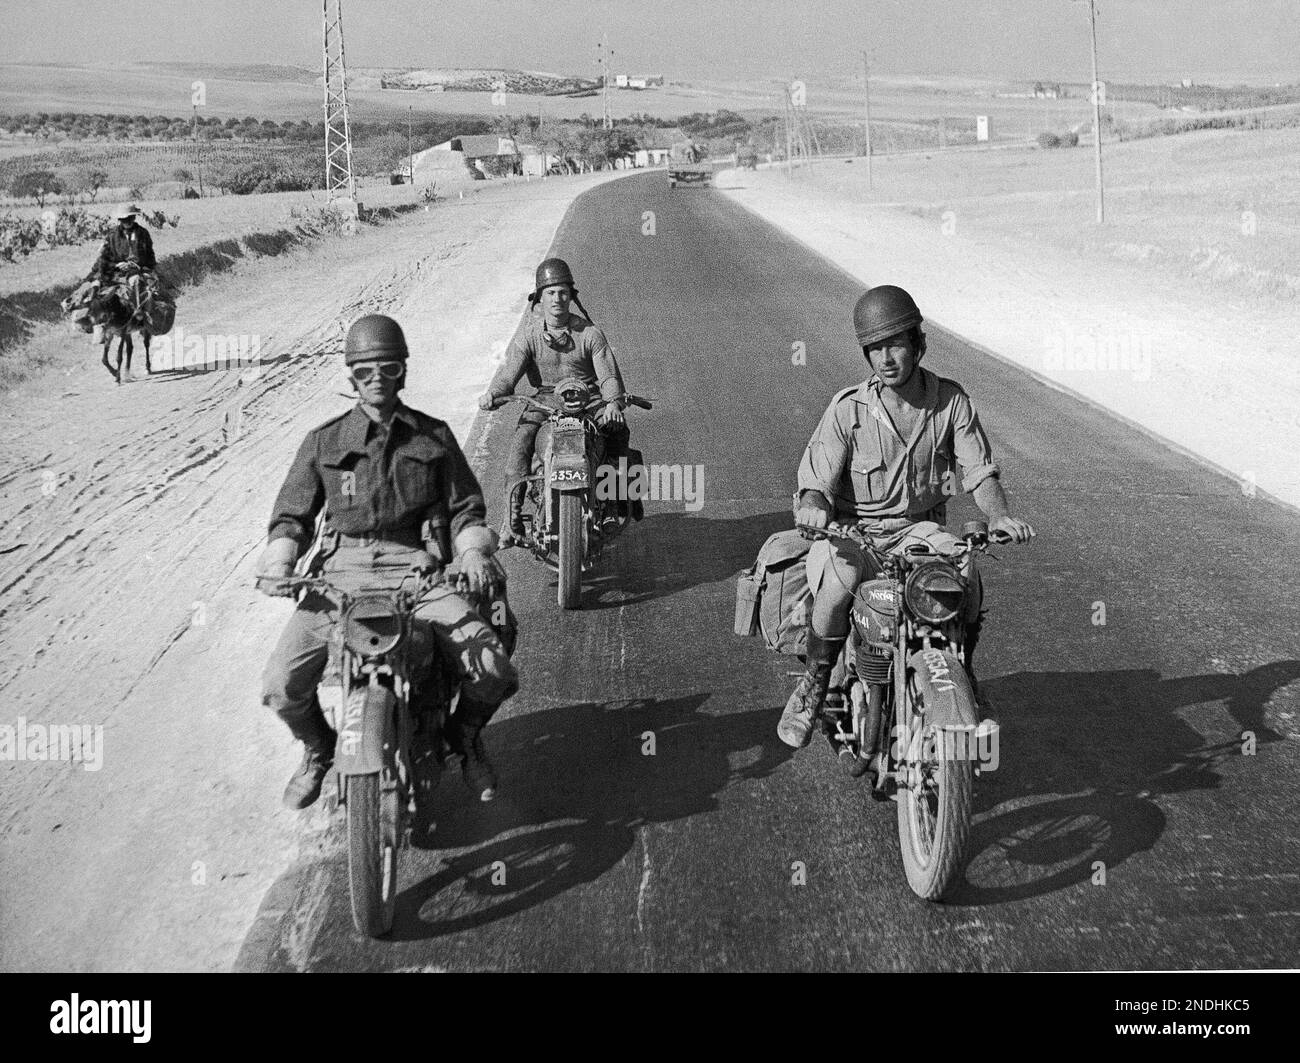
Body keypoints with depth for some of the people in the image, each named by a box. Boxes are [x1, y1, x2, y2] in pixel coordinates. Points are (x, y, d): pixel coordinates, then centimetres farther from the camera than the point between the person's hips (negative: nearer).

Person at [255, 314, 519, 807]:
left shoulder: (434, 436, 13)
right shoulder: (324, 441, 12)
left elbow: (464, 508, 16)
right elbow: (292, 514, 15)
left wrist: (472, 552, -5)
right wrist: (278, 562, -6)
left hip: (416, 568, 0)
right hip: (343, 571, 0)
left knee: (493, 672, -19)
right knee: (280, 686, -19)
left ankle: (464, 736, 18)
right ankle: (318, 749, 18)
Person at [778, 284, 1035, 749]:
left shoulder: (950, 399, -3)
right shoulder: (848, 408, -11)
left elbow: (980, 470, -3)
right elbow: (816, 476, -14)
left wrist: (1000, 516, -22)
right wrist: (813, 506, -39)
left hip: (919, 528, 2)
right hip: (852, 529, -2)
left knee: (969, 578, -26)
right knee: (838, 586, -34)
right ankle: (814, 684, -9)